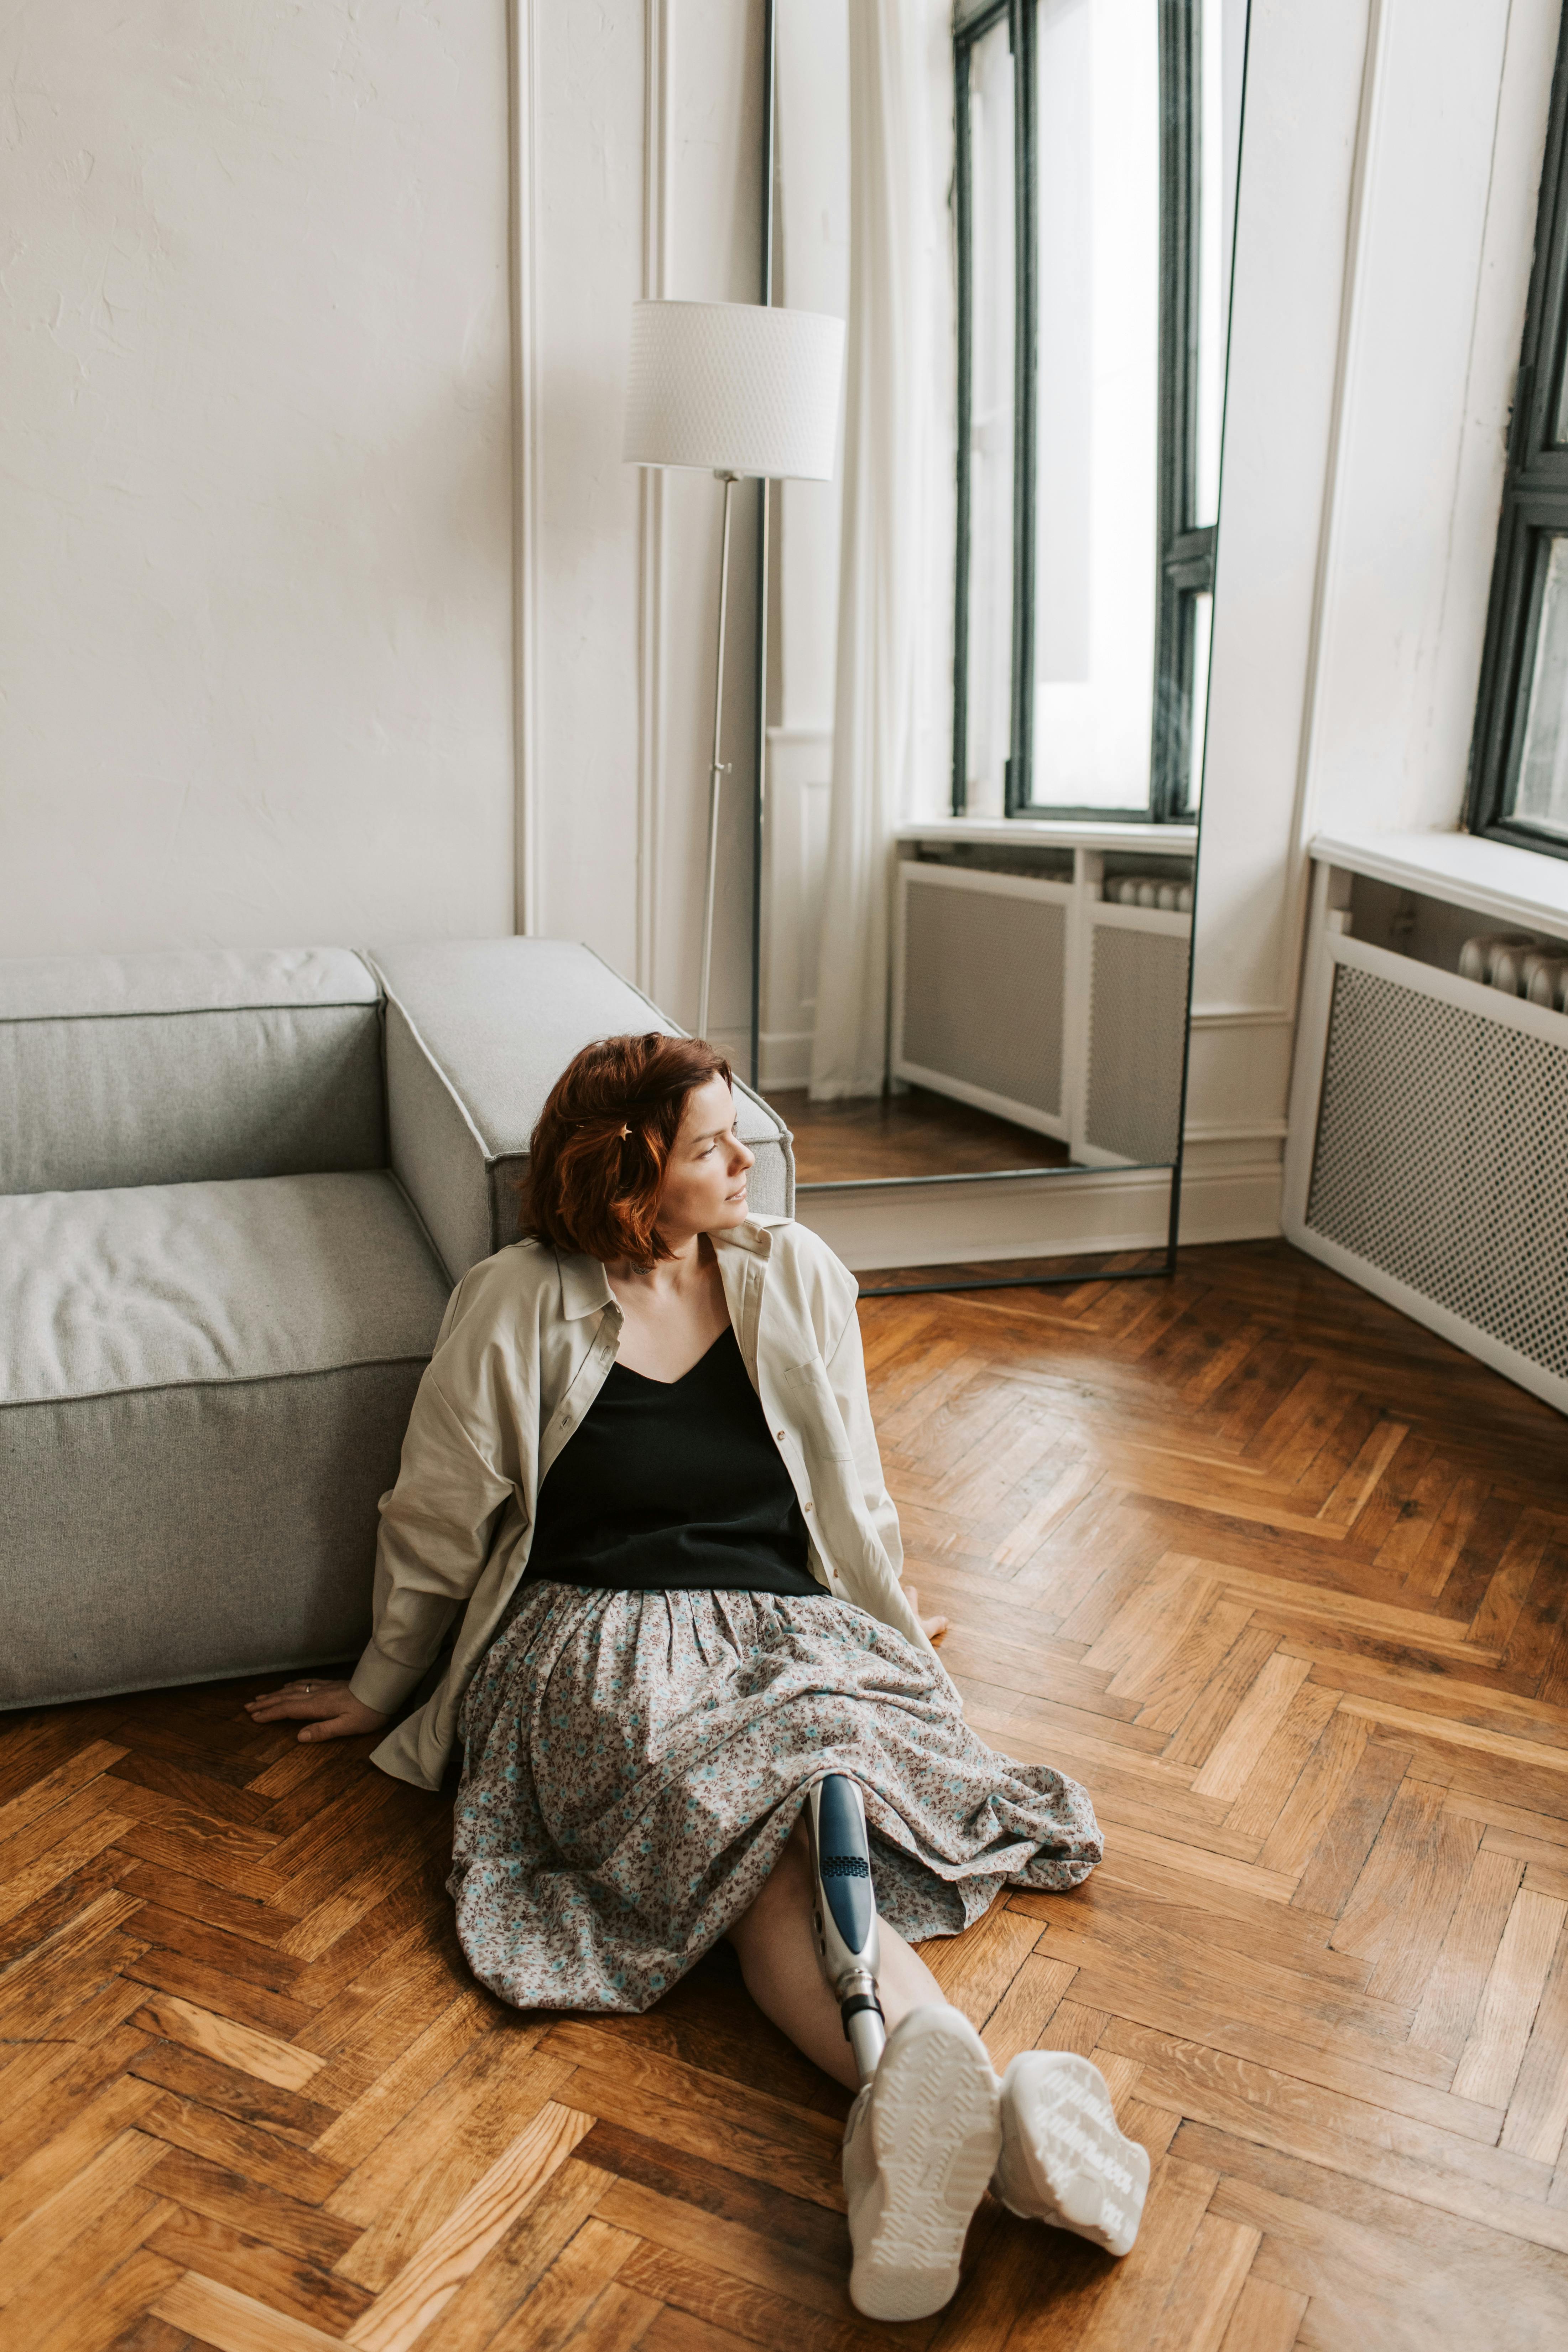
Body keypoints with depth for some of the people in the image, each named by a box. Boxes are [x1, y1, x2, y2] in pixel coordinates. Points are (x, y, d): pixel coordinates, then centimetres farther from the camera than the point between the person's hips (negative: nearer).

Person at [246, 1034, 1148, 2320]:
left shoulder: (796, 1275, 8)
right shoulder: (517, 1307, -1)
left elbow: (852, 1505, 19)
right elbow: (436, 1524, 10)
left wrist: (891, 1646, 25)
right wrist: (378, 1687, 19)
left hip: (785, 1634, 3)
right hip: (599, 1648, -2)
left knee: (788, 1820, -34)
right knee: (782, 1814, -34)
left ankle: (913, 2126, -58)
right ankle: (981, 2109, -57)